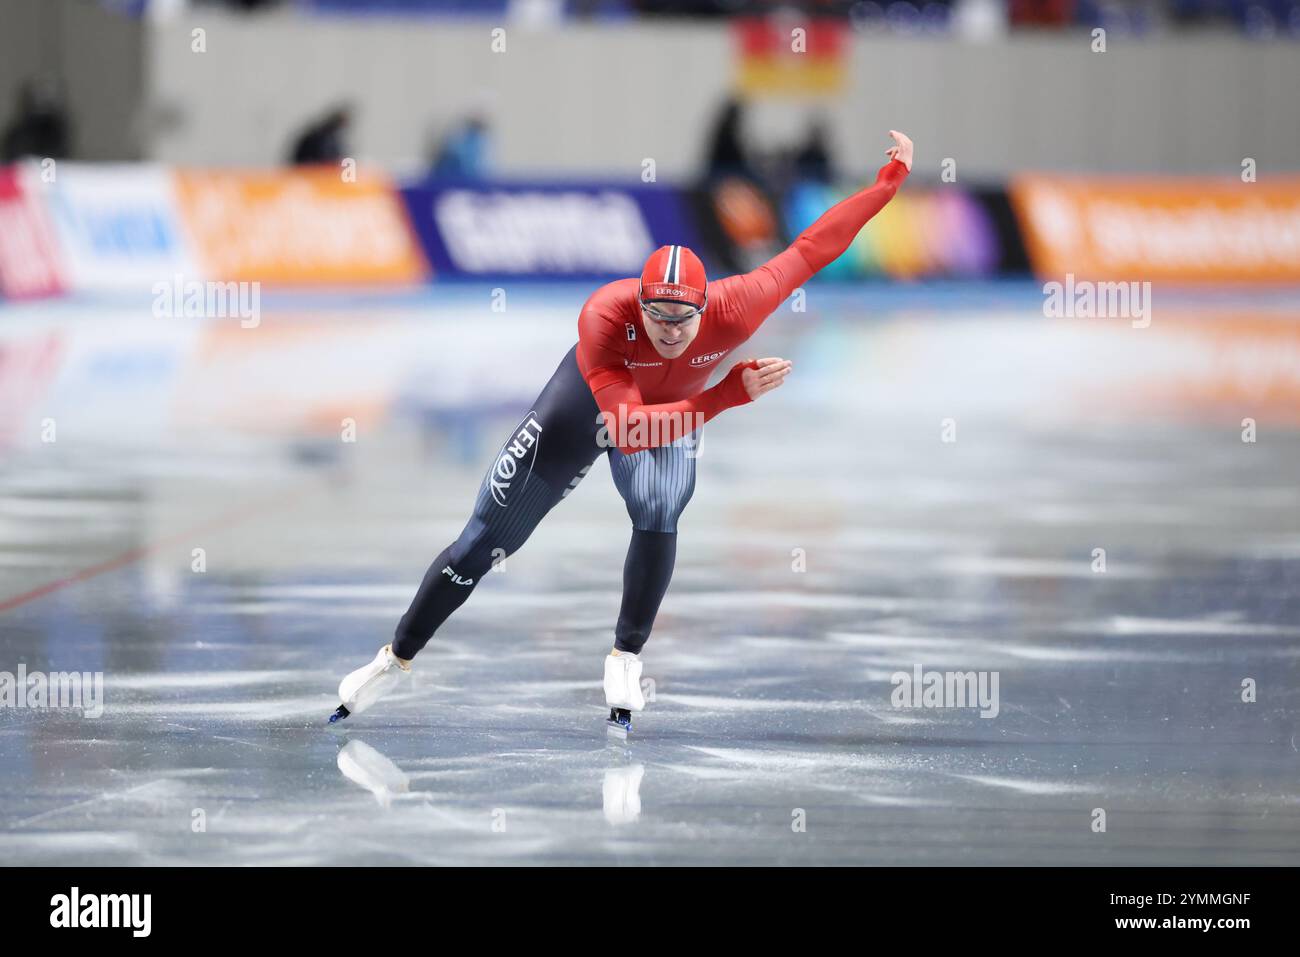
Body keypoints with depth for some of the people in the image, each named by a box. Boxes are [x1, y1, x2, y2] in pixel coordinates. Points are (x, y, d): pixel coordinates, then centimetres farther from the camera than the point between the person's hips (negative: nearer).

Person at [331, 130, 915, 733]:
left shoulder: (734, 310, -37)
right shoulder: (603, 318, -43)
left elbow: (810, 249, -26)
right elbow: (628, 429, -47)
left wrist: (890, 181, -25)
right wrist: (731, 394, -53)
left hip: (673, 412, 2)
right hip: (591, 402, -2)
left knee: (658, 509, -31)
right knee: (484, 540, 1)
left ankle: (625, 662, -11)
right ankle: (395, 661, 18)